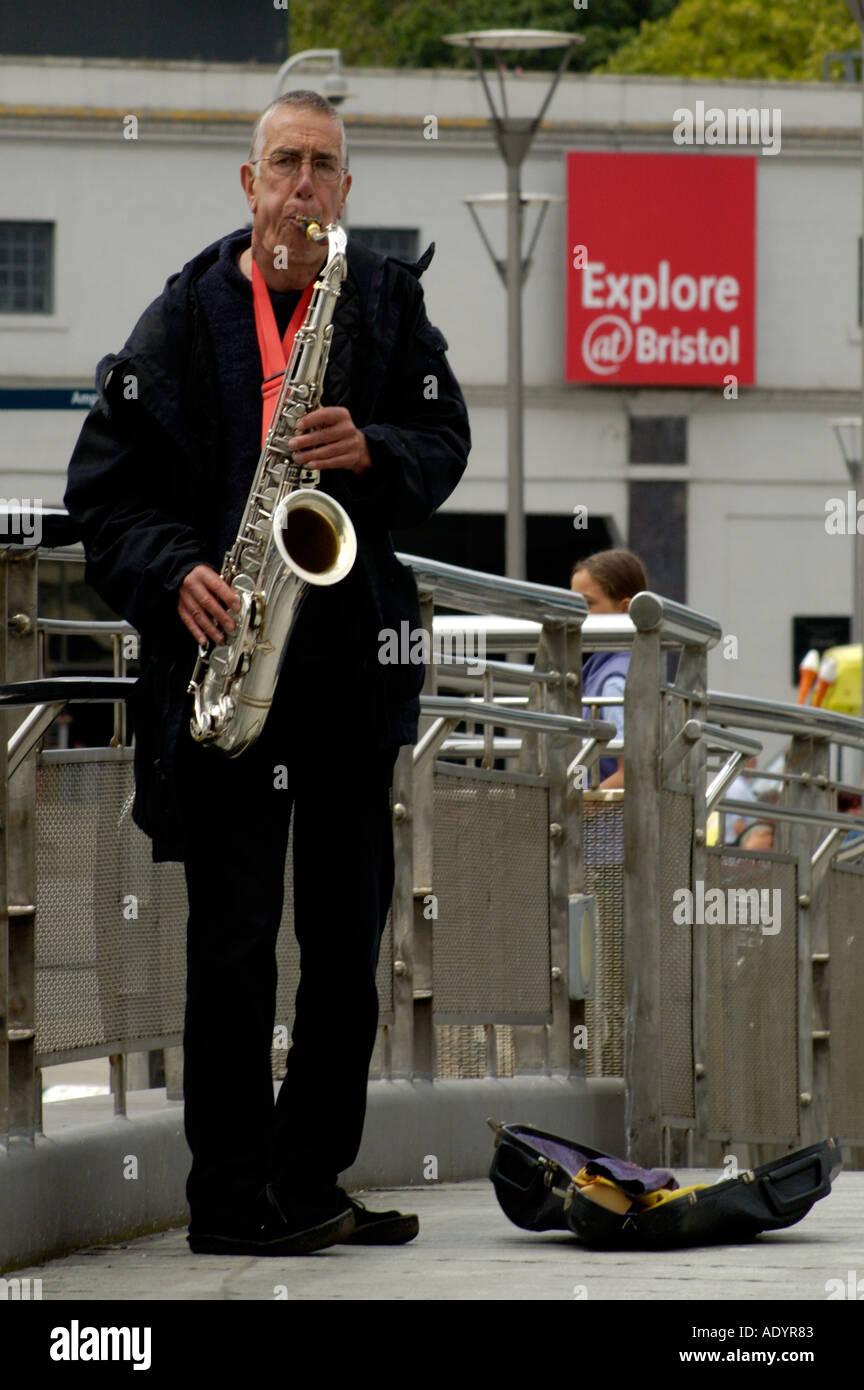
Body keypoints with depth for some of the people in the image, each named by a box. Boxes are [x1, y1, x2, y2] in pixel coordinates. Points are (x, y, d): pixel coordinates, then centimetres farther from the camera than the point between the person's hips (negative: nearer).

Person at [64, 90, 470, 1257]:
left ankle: (310, 1183, 17)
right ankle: (229, 1200, -2)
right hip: (224, 650, -3)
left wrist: (371, 451, -15)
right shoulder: (182, 319, 3)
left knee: (349, 931, 7)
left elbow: (444, 445, 6)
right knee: (234, 932, -6)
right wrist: (175, 575, -14)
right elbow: (105, 487, 2)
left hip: (356, 662, 3)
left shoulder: (389, 304, 9)